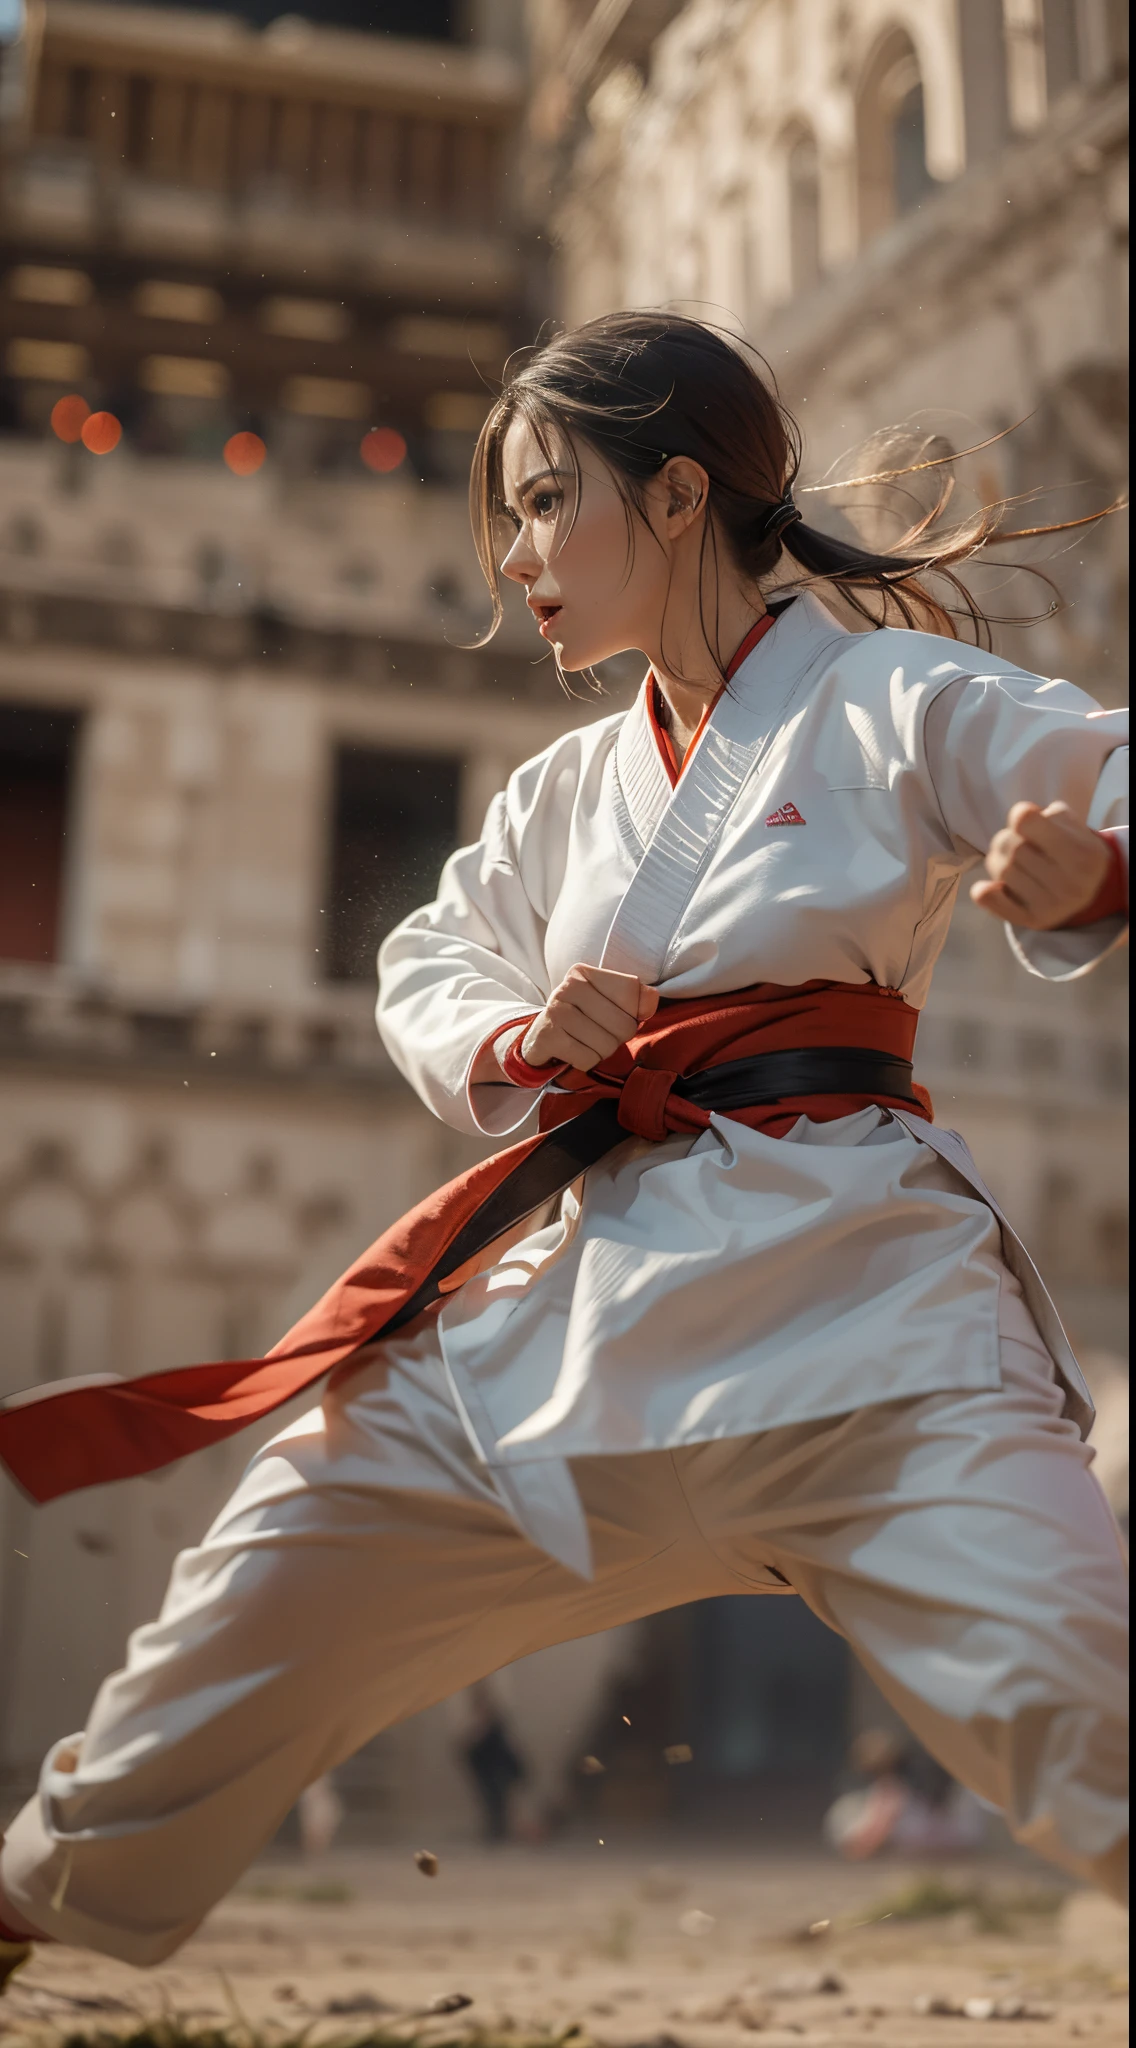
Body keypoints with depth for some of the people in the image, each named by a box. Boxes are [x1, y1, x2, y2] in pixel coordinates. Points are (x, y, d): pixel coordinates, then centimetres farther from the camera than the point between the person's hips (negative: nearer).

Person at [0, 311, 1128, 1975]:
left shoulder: (891, 701, -1)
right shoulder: (571, 792, 17)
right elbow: (424, 970, 25)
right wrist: (519, 1045, 2)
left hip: (848, 1293, -5)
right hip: (572, 1292, 6)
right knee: (254, 1610, 10)